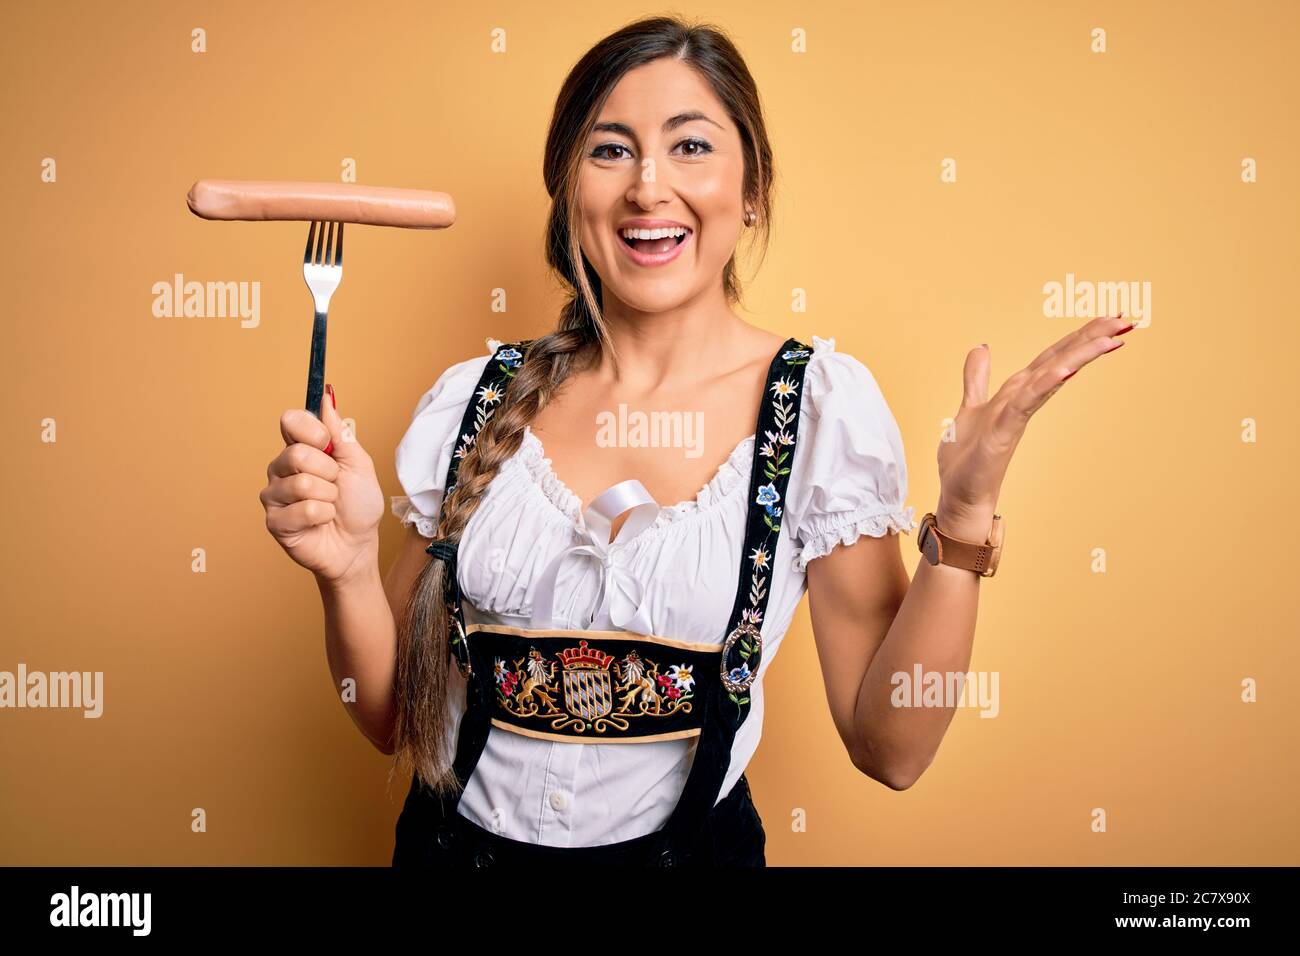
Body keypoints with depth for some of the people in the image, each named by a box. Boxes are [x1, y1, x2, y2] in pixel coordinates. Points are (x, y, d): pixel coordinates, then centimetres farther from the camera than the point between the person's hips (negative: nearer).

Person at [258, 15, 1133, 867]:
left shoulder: (824, 403, -13)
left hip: (688, 846, -1)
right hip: (456, 842, 2)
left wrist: (964, 523, -24)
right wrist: (349, 566, -21)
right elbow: (394, 718, -3)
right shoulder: (473, 402, -9)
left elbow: (891, 750, -13)